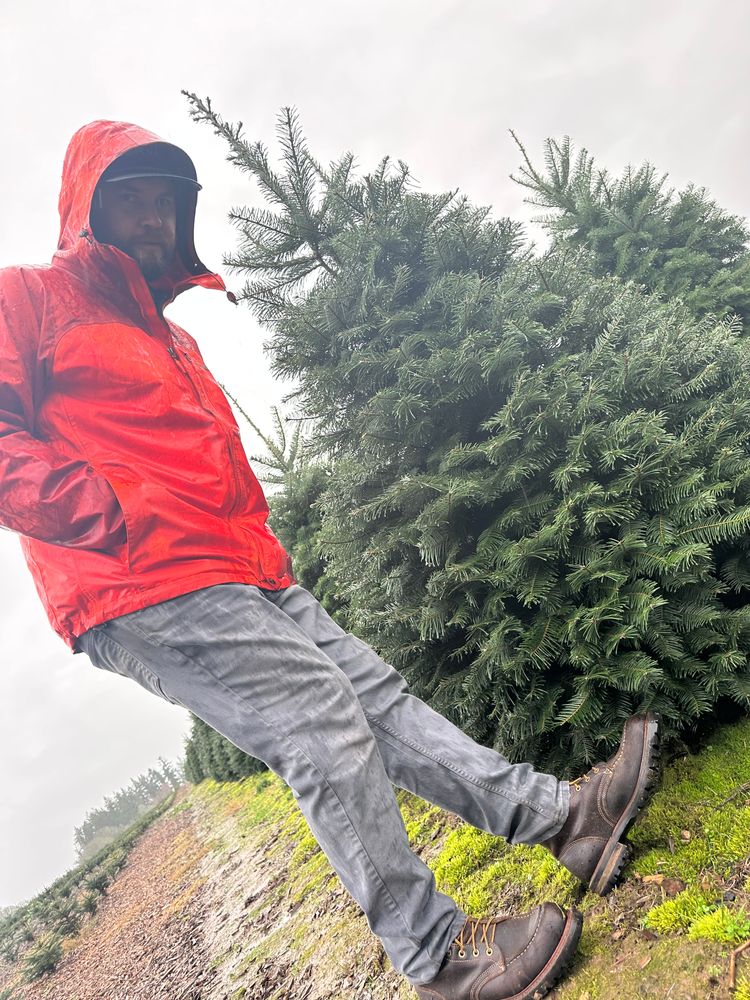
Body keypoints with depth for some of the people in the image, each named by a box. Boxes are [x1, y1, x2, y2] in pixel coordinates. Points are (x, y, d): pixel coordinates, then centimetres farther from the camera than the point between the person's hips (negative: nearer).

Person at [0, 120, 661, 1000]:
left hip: (248, 577, 8)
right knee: (323, 723, -14)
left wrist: (260, 545, 14)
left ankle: (560, 814, 6)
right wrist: (119, 513, -17)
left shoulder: (173, 338, 29)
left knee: (376, 693, 2)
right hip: (146, 593, -8)